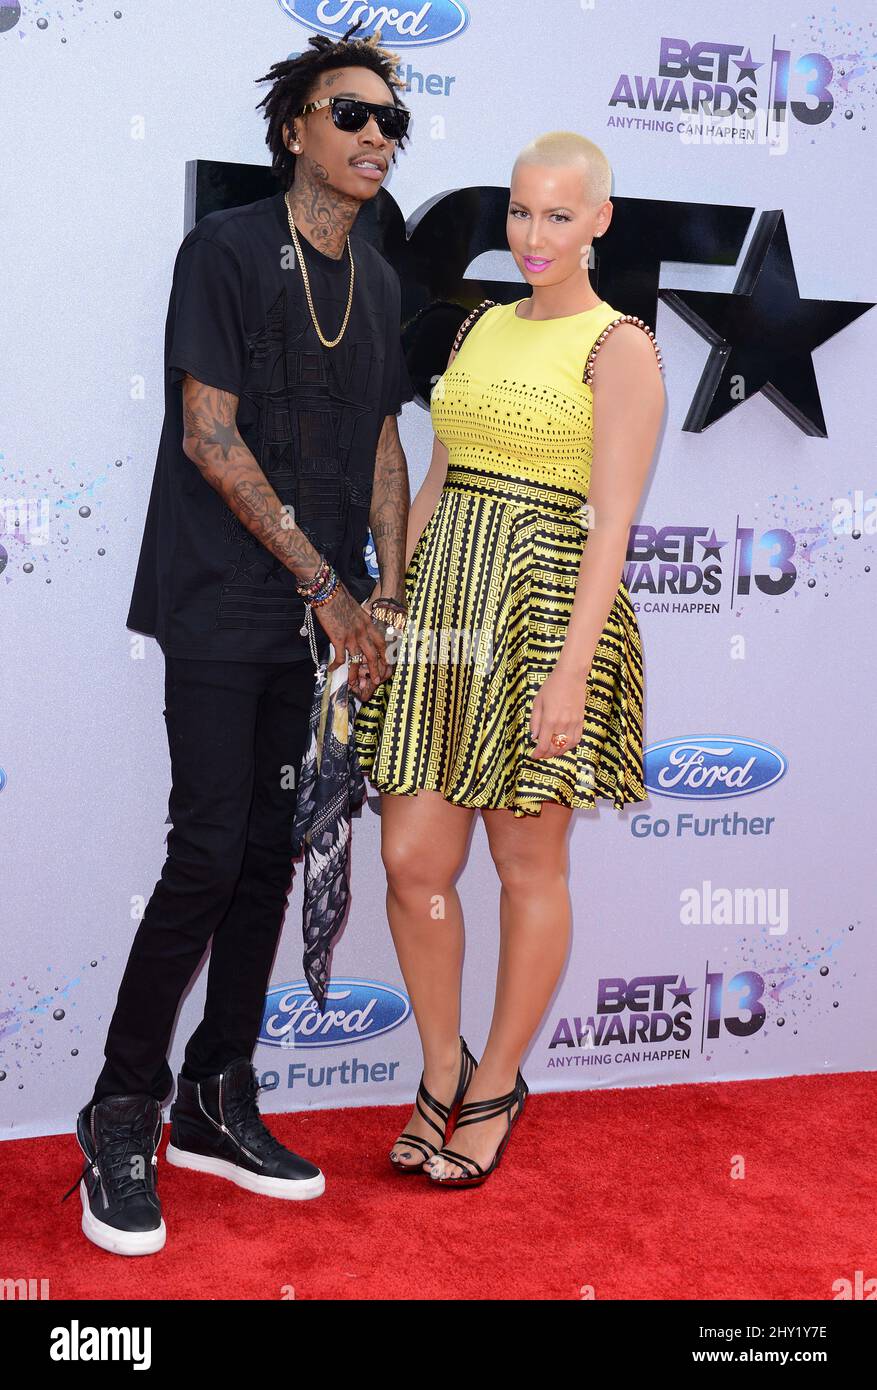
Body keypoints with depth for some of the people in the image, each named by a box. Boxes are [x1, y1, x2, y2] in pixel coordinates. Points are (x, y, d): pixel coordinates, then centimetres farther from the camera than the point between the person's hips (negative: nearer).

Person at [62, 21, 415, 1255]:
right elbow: (210, 436, -11)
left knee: (270, 853, 7)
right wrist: (329, 586, -11)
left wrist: (387, 598, 4)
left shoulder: (378, 281, 14)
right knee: (210, 853, -10)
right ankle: (120, 1121, 6)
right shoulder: (226, 249, -5)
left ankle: (216, 1105, 19)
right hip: (222, 603, -6)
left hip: (318, 616, 6)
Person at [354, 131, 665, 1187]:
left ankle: (495, 1087, 23)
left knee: (528, 868, 5)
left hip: (547, 610, -6)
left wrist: (571, 667, -20)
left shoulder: (620, 348, -5)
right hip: (442, 605, 6)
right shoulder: (479, 329, 15)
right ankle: (441, 1070, 24)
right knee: (412, 860, 3)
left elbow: (612, 521, -12)